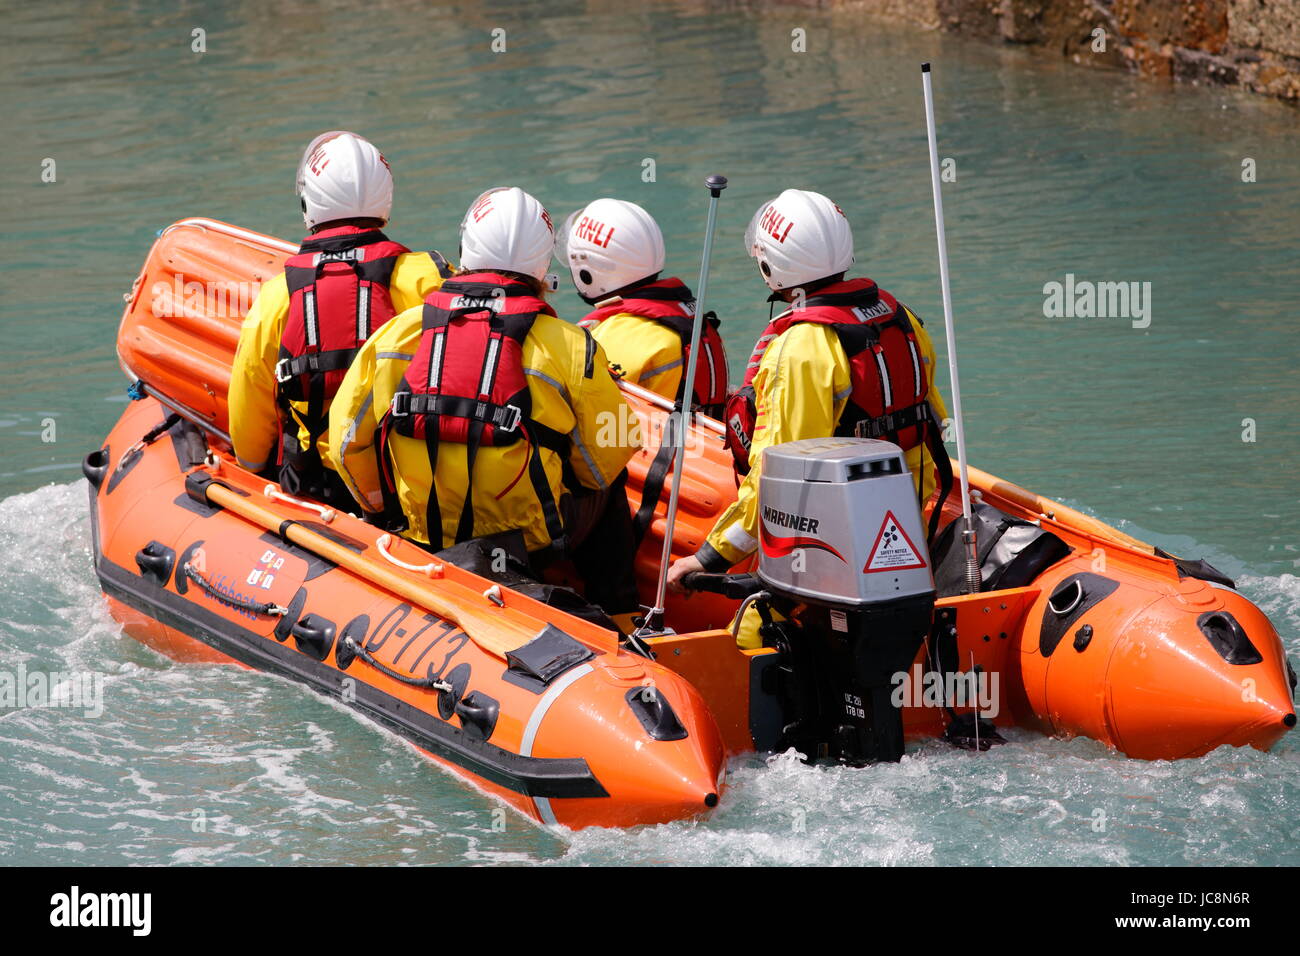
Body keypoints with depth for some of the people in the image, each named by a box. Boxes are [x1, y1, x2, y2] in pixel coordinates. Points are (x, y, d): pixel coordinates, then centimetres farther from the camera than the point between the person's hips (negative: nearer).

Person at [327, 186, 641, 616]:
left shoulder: (398, 333, -5)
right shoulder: (571, 347, -12)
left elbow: (347, 442, 2)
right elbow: (603, 464, -4)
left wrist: (383, 510, 19)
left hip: (422, 533, 3)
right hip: (531, 543, -2)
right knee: (608, 485, 27)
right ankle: (618, 615, 29)